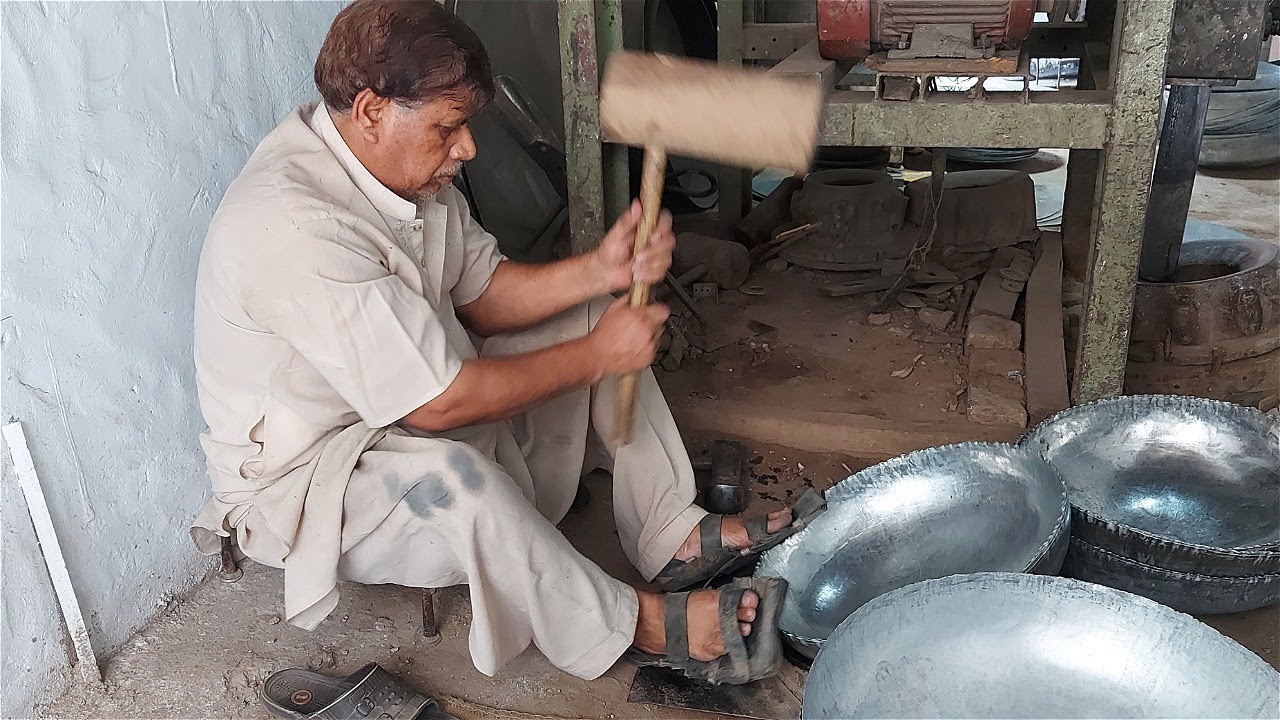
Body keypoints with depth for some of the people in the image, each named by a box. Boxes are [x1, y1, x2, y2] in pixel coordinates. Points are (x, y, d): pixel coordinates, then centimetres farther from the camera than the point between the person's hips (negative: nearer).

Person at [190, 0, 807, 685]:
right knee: (451, 478, -40)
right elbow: (441, 403, -33)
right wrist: (596, 356, -23)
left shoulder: (405, 165, -5)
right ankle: (639, 623, -17)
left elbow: (481, 295, 2)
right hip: (302, 476, -9)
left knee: (591, 321, 1)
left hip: (413, 400, 9)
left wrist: (599, 271, -15)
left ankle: (675, 536, -2)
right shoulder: (293, 228, -34)